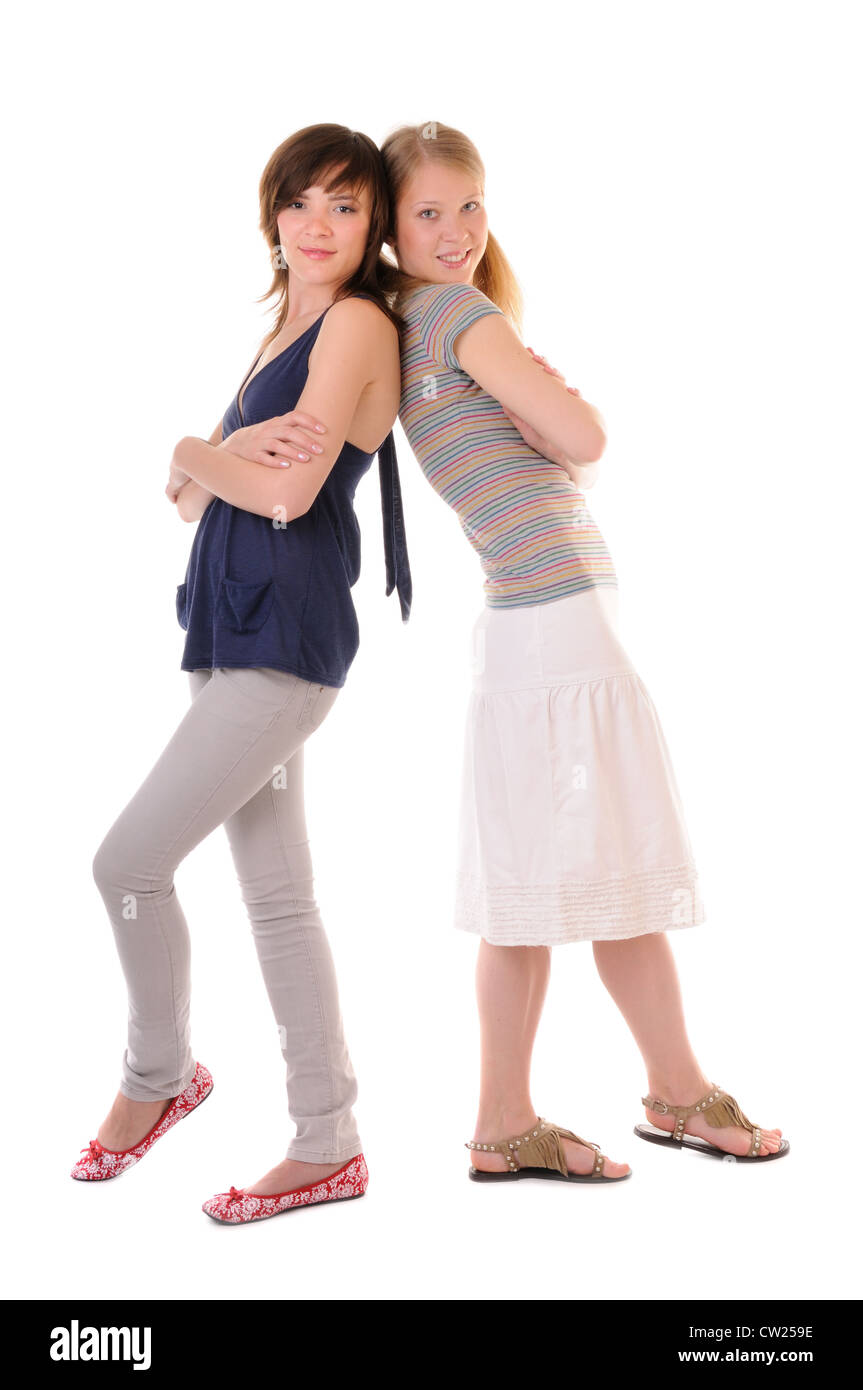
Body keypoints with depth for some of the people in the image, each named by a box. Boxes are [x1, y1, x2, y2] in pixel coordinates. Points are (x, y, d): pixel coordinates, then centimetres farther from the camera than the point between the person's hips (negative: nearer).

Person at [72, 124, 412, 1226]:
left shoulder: (359, 321, -6)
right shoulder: (283, 331, 21)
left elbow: (287, 492, -17)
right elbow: (191, 498, 13)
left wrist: (196, 454, 2)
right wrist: (227, 456, -9)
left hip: (286, 640, -9)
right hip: (230, 631, 9)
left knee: (129, 861, -9)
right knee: (276, 896, 9)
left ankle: (158, 1074, 16)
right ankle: (328, 1147, 17)